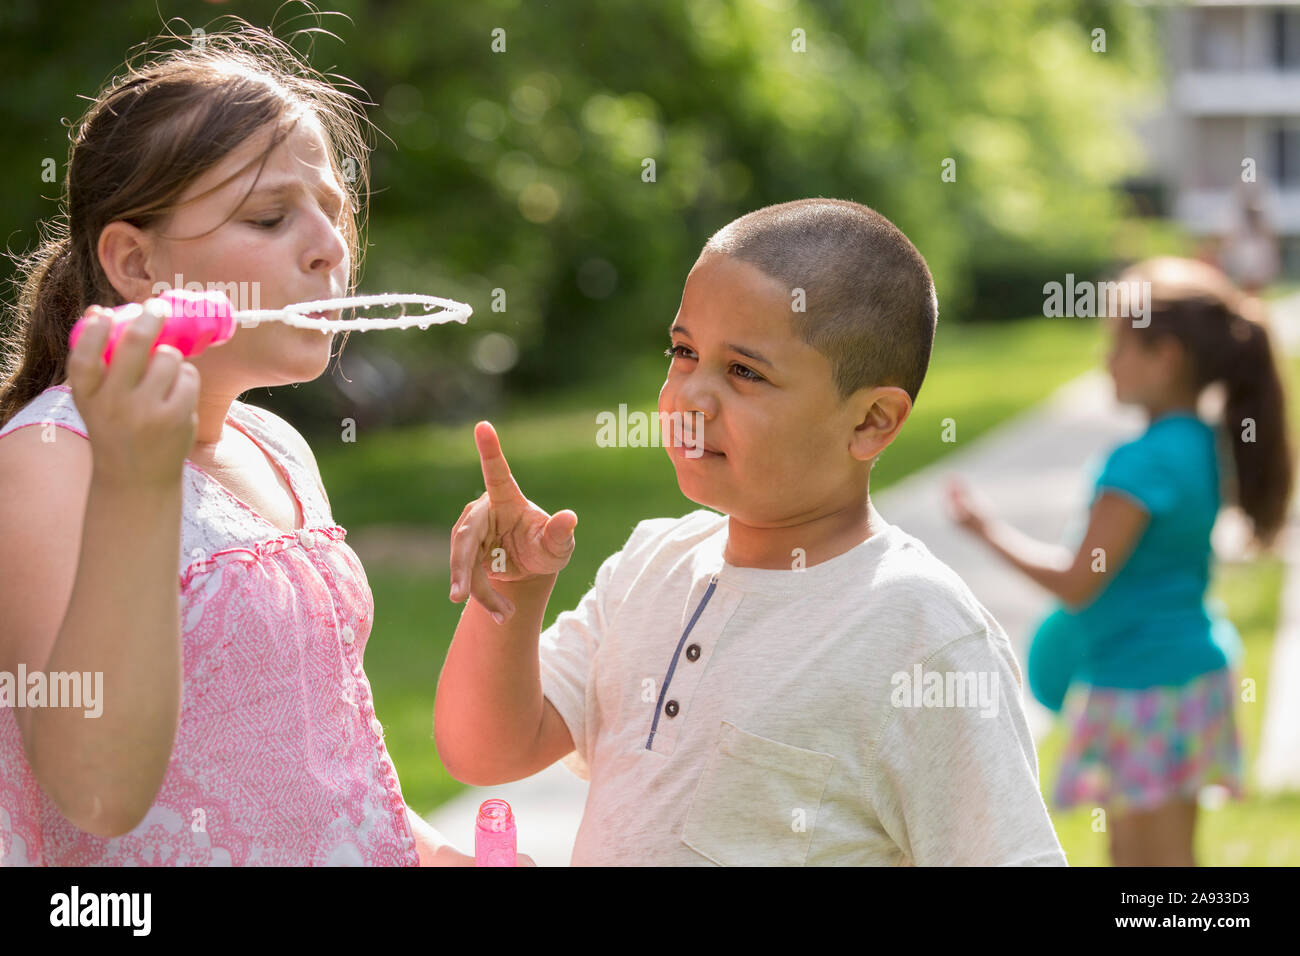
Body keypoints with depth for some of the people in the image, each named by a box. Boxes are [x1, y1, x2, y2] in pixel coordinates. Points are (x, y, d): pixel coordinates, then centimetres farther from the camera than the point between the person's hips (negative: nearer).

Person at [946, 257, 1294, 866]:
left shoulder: (1141, 464, -23)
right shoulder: (1202, 446, 5)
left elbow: (1076, 582, -22)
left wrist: (988, 529, -13)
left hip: (1142, 683, -9)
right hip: (1188, 662, 9)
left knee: (1162, 859, 0)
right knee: (1129, 851, 19)